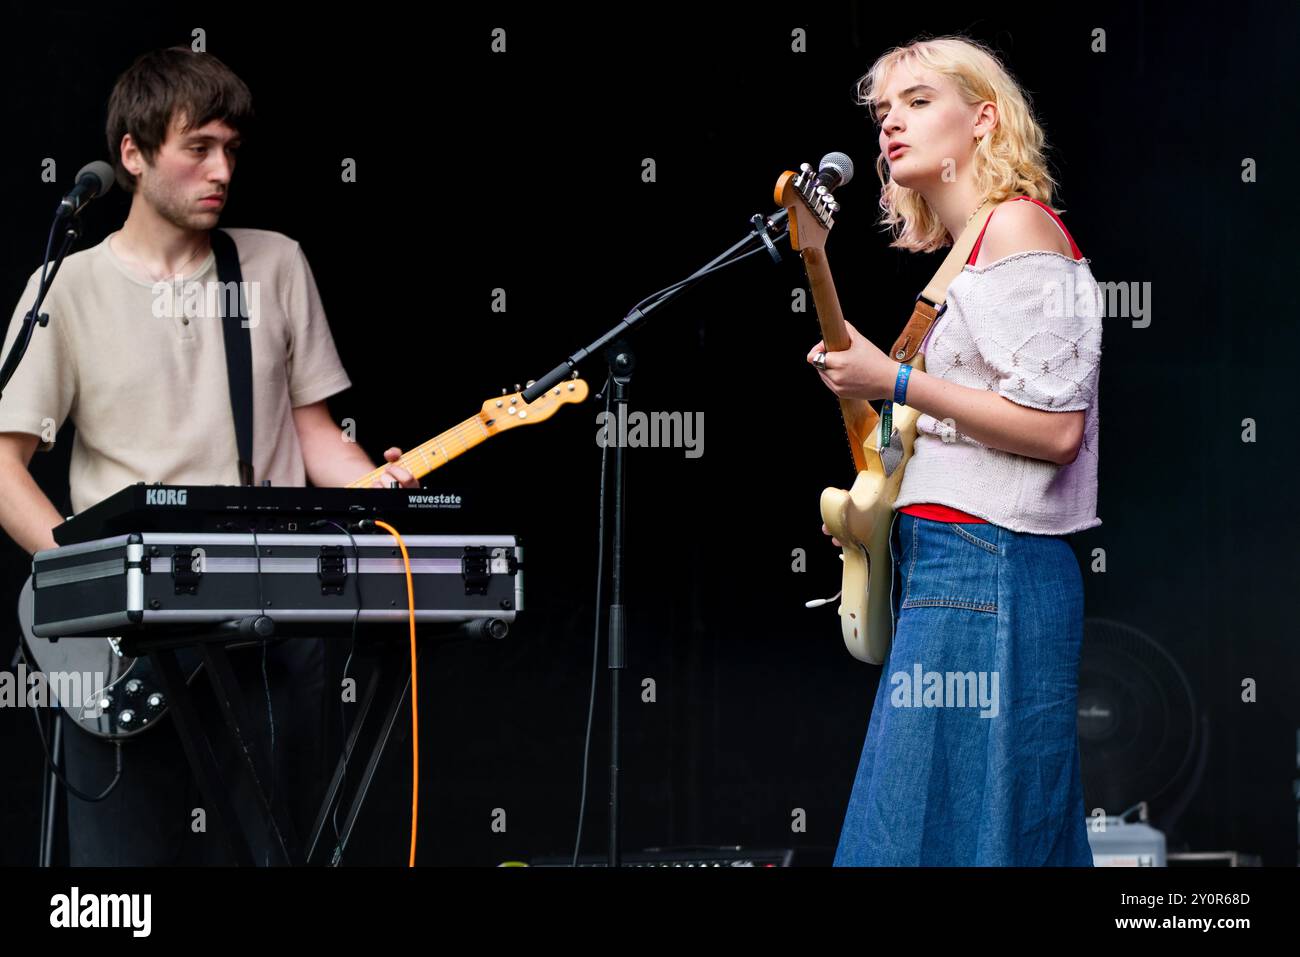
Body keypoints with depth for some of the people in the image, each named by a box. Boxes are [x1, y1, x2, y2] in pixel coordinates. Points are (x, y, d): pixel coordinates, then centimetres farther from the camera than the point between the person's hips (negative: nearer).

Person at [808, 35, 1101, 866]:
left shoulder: (1016, 223, -8)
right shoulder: (966, 248, 20)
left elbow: (1055, 428, -16)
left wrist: (892, 381, -13)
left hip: (981, 570, -10)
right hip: (958, 569, 10)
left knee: (943, 834, -12)